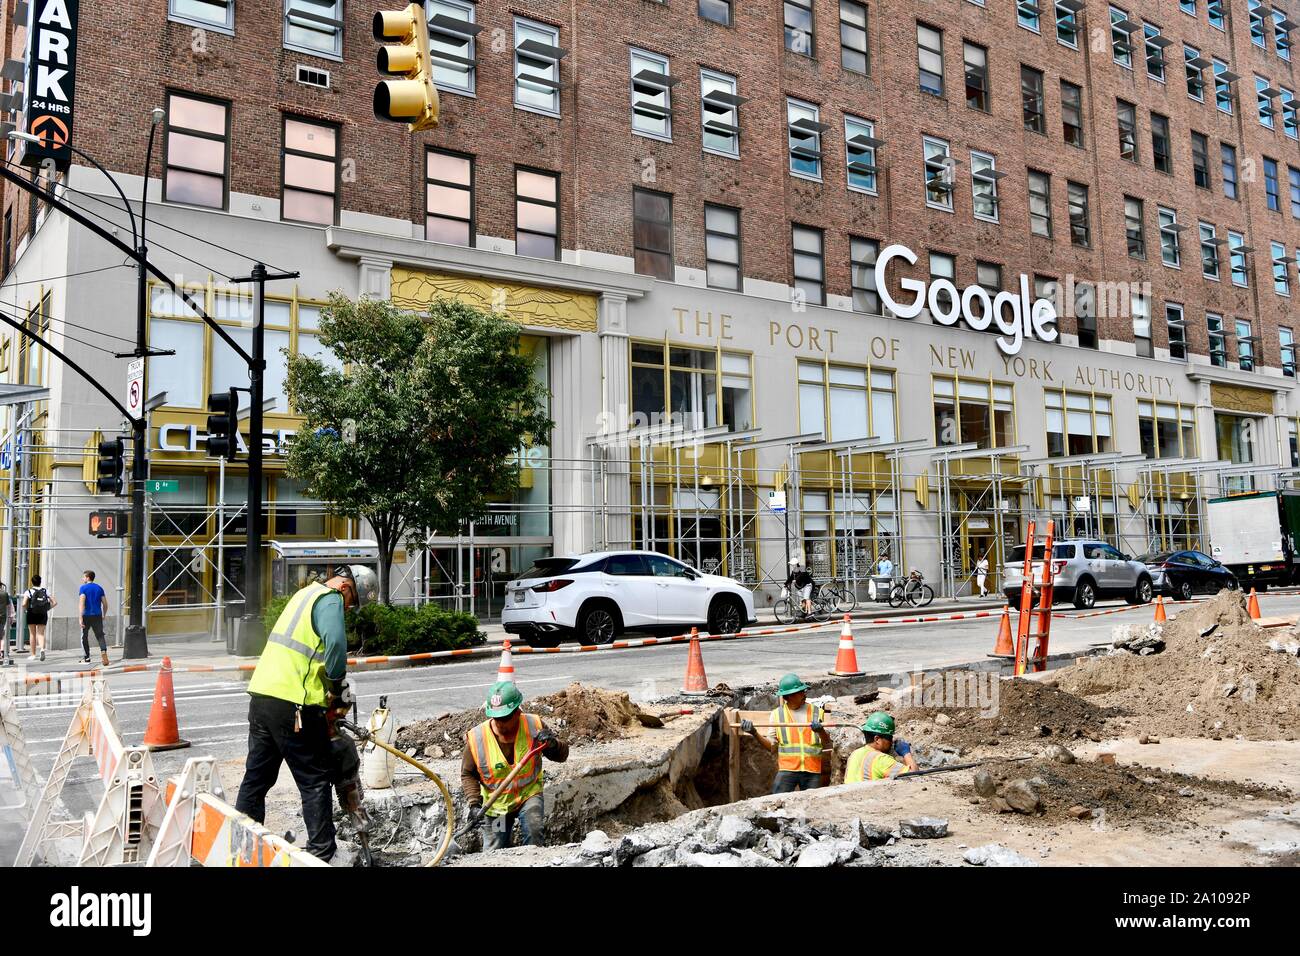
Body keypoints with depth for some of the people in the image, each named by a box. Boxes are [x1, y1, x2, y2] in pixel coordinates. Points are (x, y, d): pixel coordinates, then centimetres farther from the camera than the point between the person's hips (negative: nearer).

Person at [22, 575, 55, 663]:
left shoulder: (28, 592, -4)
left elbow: (24, 604, -16)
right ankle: (42, 648, -23)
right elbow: (55, 602, -2)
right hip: (43, 615, 1)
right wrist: (47, 609, 7)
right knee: (41, 633, 4)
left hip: (31, 614, -1)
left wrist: (27, 608, 4)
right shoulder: (45, 591, 4)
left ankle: (33, 655, 14)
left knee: (32, 634, 10)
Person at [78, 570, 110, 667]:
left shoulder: (83, 588, -3)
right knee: (100, 636, 4)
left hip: (87, 615, -3)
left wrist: (81, 618, -18)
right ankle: (103, 651, -22)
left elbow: (81, 603, -14)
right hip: (97, 615, 3)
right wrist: (104, 615, 21)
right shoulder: (99, 588, 9)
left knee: (84, 637, 12)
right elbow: (105, 604, 8)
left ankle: (86, 658, 16)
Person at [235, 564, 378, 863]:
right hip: (292, 703, -9)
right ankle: (323, 852, 7)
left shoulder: (306, 593, 21)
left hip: (261, 695, 9)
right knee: (316, 779, 2)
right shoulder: (330, 600, -8)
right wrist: (338, 687, -12)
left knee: (257, 776, 17)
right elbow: (335, 642, -26)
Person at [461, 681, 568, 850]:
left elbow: (562, 756, -8)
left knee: (534, 829, -28)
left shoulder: (534, 726, -16)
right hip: (496, 803, 1)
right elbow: (468, 775, -4)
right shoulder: (476, 738, -18)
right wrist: (473, 803, -17)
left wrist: (552, 744, -29)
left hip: (529, 794, -1)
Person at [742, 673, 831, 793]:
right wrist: (755, 733, -12)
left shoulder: (817, 712, 5)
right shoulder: (777, 714, 4)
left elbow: (827, 745, 0)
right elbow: (771, 746, 3)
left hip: (812, 771, 1)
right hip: (787, 770, -1)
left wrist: (821, 731, -21)